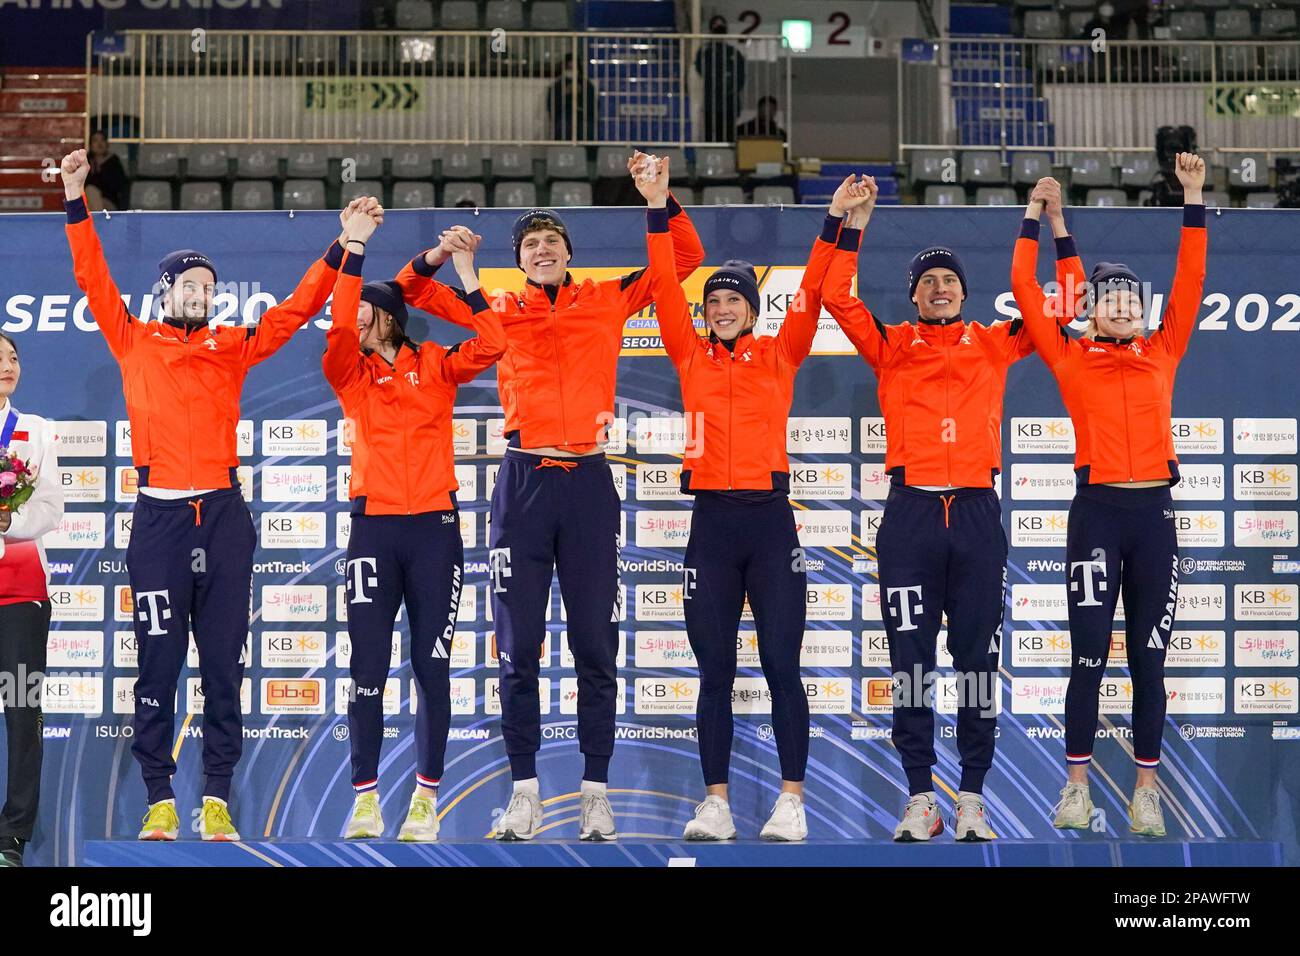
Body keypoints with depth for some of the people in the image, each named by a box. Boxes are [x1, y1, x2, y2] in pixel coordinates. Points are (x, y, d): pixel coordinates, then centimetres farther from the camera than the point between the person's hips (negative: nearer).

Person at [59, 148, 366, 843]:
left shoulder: (233, 346, 12)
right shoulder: (134, 342, 9)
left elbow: (299, 308, 13)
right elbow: (93, 280, 3)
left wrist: (343, 246, 7)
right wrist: (75, 199, -4)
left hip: (223, 514, 2)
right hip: (159, 516, -2)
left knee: (223, 663, 3)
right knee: (158, 661, 0)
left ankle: (217, 800, 7)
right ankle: (159, 801, 5)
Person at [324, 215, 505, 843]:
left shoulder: (435, 366, 7)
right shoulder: (351, 373, 7)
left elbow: (490, 346, -9)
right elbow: (339, 330, -13)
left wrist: (466, 275, -8)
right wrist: (354, 249, -16)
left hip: (434, 528, 0)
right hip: (372, 530, 0)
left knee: (432, 668, 2)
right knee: (368, 670, -1)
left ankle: (427, 796, 9)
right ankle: (365, 797, 5)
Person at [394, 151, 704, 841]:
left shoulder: (608, 300, 10)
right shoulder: (500, 310, 11)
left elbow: (685, 259, 15)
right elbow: (414, 291, 18)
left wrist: (661, 198, 3)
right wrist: (435, 257, -1)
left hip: (589, 481, 0)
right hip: (523, 481, 0)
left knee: (596, 647, 2)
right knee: (519, 648, 1)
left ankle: (596, 791, 8)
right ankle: (524, 790, 9)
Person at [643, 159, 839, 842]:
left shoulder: (779, 355, 8)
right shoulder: (691, 356, 9)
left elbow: (812, 295, 0)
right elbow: (664, 288, 3)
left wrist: (834, 228, -8)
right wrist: (657, 211, -4)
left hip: (770, 517, -1)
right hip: (711, 520, 2)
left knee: (782, 667, -1)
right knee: (714, 672, 4)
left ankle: (792, 802, 3)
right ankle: (715, 804, 9)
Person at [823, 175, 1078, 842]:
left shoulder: (993, 344, 14)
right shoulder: (891, 346, 12)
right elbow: (838, 296, 1)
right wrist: (853, 223, -4)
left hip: (977, 511, 1)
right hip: (910, 511, -1)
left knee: (978, 658, 1)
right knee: (911, 659, -1)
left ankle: (972, 800, 7)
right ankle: (920, 799, 5)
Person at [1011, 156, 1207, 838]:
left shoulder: (1163, 353, 11)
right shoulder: (1070, 358, 5)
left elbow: (1190, 280, 11)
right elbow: (1025, 288, 2)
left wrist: (1194, 198, 9)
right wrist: (1037, 214, 6)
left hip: (1154, 513, 2)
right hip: (1096, 512, -2)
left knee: (1148, 659, 5)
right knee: (1089, 657, -1)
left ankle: (1146, 789, 11)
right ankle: (1077, 783, 9)